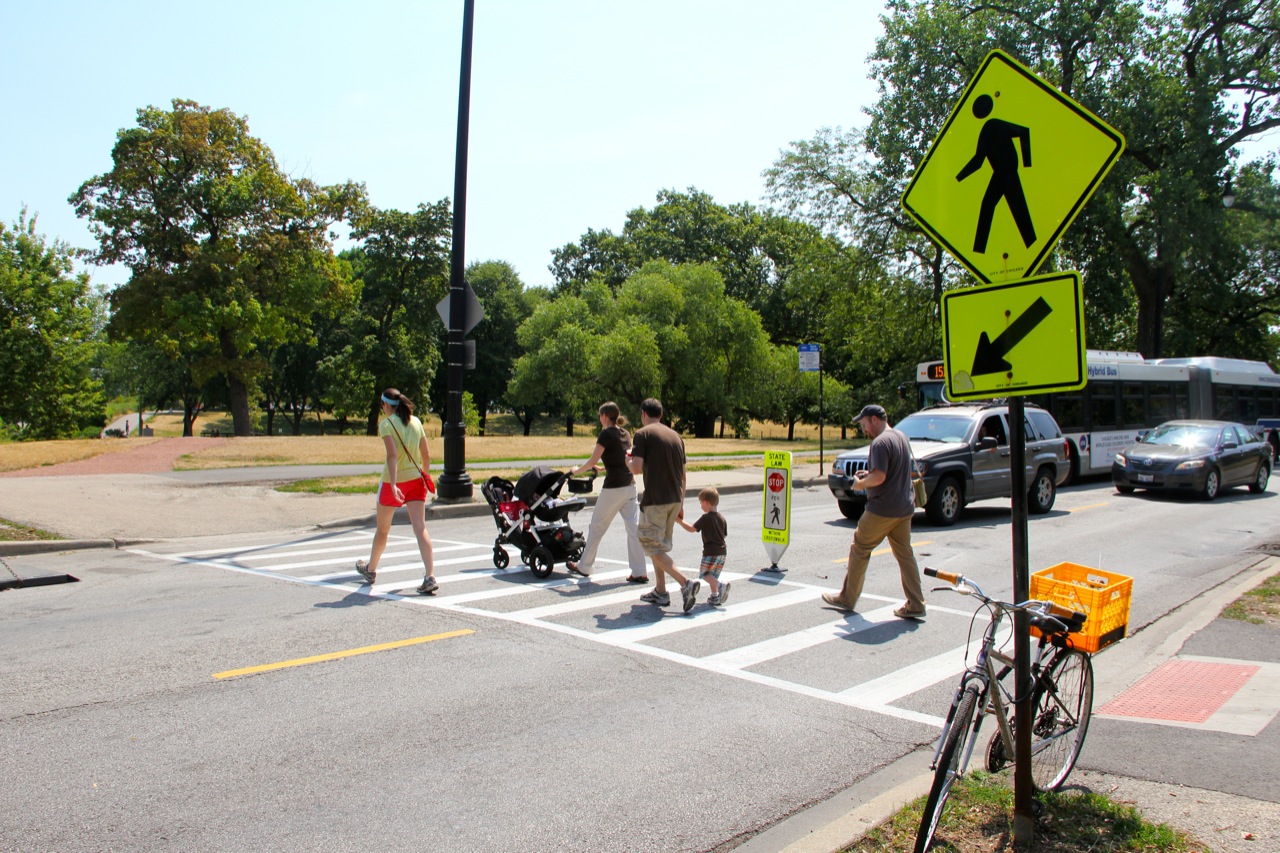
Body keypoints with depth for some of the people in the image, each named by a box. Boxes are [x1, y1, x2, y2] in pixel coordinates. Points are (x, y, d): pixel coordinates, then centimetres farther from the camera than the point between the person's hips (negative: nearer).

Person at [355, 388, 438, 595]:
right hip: (416, 479, 4)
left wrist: (393, 484, -28)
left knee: (382, 529, 15)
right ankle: (430, 577, -17)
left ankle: (370, 569, 37)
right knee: (420, 528, -5)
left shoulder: (386, 424, -8)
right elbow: (426, 455, 10)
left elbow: (392, 455, -21)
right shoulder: (416, 422, 7)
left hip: (393, 481, -4)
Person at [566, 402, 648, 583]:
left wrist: (577, 470, 6)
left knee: (596, 527, 9)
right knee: (634, 528, 3)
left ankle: (584, 566, 22)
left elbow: (593, 461, -11)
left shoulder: (606, 434, -10)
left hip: (613, 488, -7)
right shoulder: (625, 433, 12)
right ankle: (639, 572, 0)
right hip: (630, 485, 7)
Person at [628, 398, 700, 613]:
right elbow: (682, 474, 16)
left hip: (654, 500, -7)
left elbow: (637, 468, -17)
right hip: (675, 499, 7)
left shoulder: (643, 434, -6)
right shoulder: (676, 436, 14)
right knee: (660, 544, 19)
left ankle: (685, 583, -16)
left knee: (653, 547, -2)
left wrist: (628, 461, 6)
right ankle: (660, 591, 20)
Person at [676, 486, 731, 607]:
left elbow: (692, 529, -10)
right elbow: (725, 534, 14)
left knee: (704, 573, 2)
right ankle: (715, 597, 12)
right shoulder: (722, 518, 8)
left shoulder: (706, 518, -12)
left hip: (711, 552, -7)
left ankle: (721, 585, -18)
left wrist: (679, 521, -1)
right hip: (722, 551, 7)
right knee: (713, 576, 15)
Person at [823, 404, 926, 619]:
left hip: (882, 510, -9)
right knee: (905, 554, 11)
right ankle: (916, 605, 10)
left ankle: (847, 599, 14)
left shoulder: (881, 442, -18)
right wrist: (869, 474, 14)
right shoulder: (901, 437, 13)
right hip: (904, 508, 9)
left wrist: (860, 483, -7)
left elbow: (879, 477, -25)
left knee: (859, 549, 5)